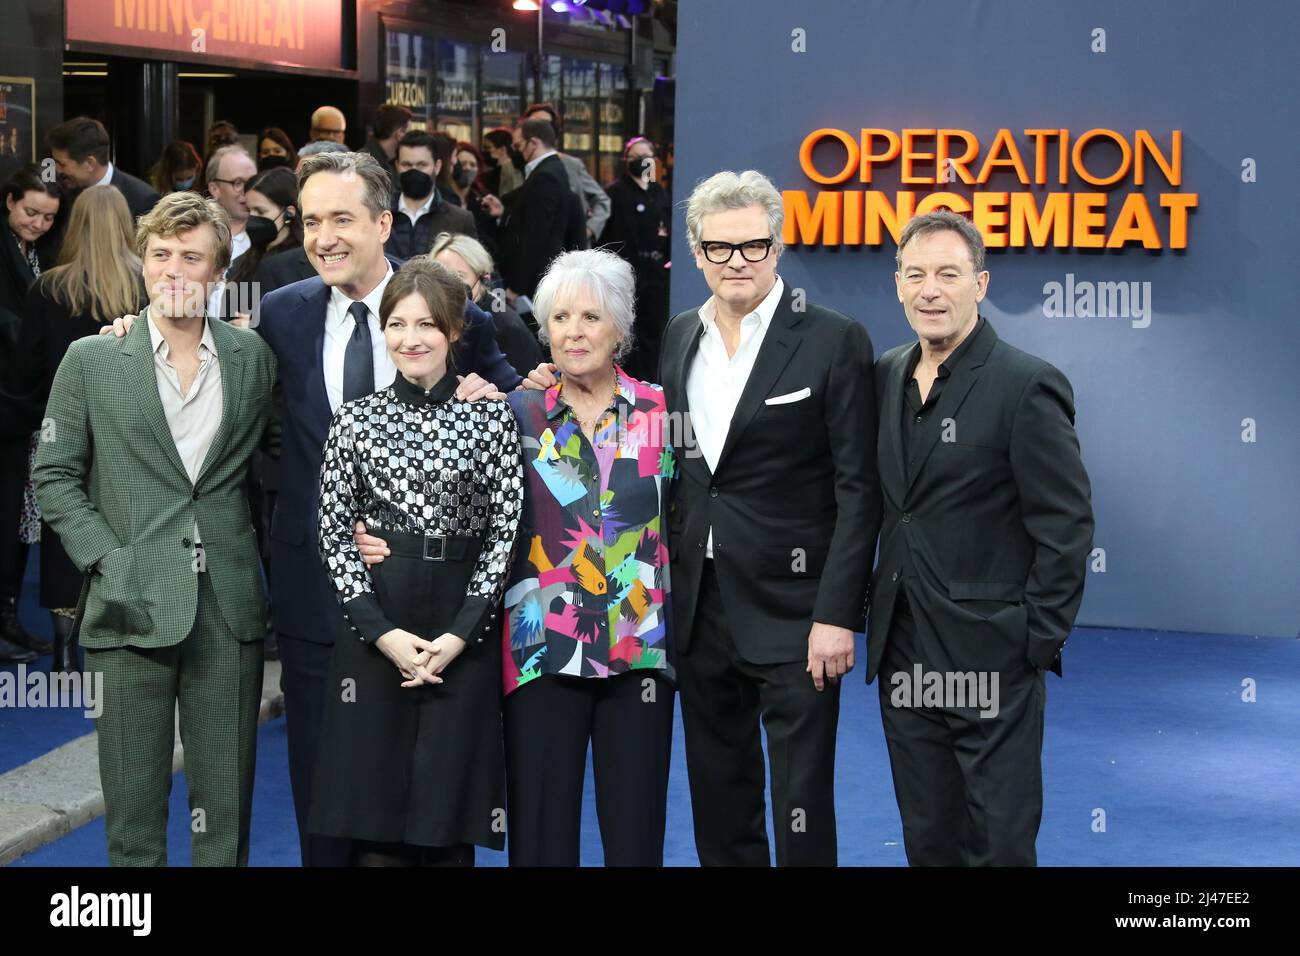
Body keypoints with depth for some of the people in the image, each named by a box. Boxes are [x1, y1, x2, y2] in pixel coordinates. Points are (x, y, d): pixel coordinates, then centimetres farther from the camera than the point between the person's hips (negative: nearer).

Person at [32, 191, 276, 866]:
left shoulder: (251, 355, 8)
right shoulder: (91, 360, 2)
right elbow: (55, 476, 3)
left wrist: (261, 552, 3)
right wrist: (106, 561, -7)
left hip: (228, 607, 2)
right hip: (131, 605, -2)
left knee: (227, 808, 6)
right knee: (134, 813, 3)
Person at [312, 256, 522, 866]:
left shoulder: (491, 419, 3)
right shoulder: (356, 419, 5)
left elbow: (506, 531, 0)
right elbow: (334, 535, 3)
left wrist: (460, 634, -10)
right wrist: (381, 632, -8)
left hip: (463, 638, 0)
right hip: (373, 634, 1)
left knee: (450, 819, 3)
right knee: (374, 817, 2)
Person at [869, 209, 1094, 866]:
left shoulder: (1027, 386, -12)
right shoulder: (887, 376, 9)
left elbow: (1066, 528, -12)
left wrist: (1037, 646, -13)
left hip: (992, 660, -6)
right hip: (903, 654, 6)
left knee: (999, 844, 2)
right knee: (927, 841, 15)